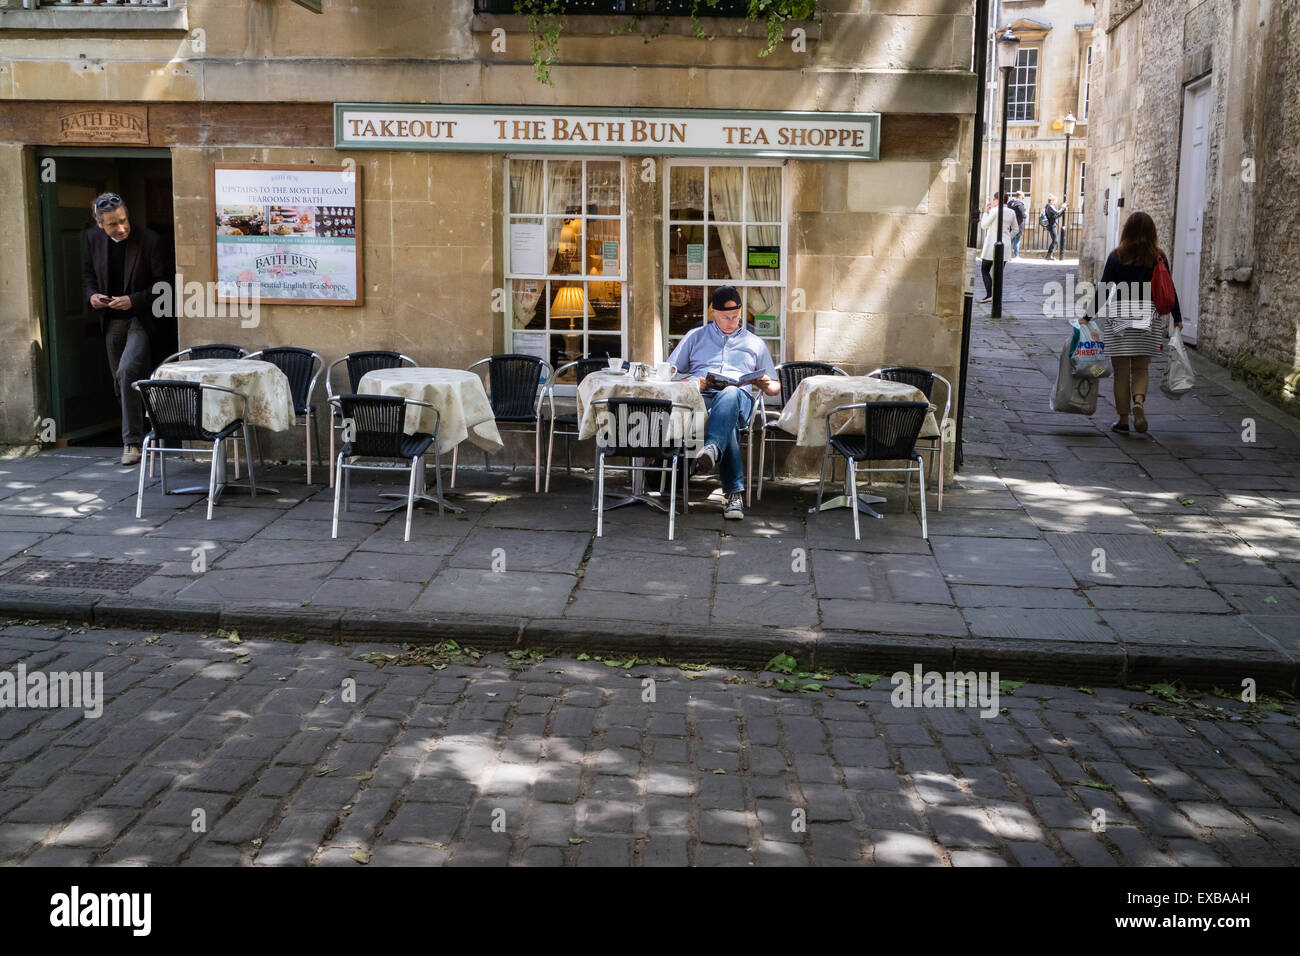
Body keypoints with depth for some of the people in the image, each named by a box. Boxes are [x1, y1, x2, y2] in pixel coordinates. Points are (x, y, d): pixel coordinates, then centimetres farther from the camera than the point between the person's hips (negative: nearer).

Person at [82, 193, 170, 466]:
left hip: (140, 318, -5)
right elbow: (88, 274, 15)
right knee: (120, 383, 11)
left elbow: (162, 284, -8)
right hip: (111, 321, 5)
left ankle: (132, 441, -13)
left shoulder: (149, 240, -14)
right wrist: (92, 295, -5)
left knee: (127, 372, -22)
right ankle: (139, 433, 29)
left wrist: (133, 300, -20)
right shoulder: (92, 239, 0)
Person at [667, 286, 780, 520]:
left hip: (739, 397, 0)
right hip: (701, 396, 0)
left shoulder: (755, 344, 30)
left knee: (729, 394, -43)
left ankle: (711, 448, -68)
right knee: (727, 426, -40)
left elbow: (775, 386, 30)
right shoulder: (695, 336, 28)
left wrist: (765, 385, 3)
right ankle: (735, 492, -48)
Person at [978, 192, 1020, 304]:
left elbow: (984, 226, -4)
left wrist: (986, 212, 5)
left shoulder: (995, 210, -11)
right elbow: (1016, 230, 15)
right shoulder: (1011, 212, 8)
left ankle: (989, 294, -10)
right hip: (1005, 246, 5)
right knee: (999, 272, 8)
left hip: (992, 244, -5)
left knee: (985, 270, 5)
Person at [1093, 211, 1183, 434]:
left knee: (1121, 371, 5)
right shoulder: (1159, 258, 1)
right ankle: (1139, 401, -15)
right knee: (1141, 368, 12)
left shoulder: (1116, 257, -5)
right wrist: (1177, 319, 13)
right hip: (1148, 316, 2)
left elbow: (1104, 290, -6)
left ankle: (1123, 420, 9)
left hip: (1118, 316, -2)